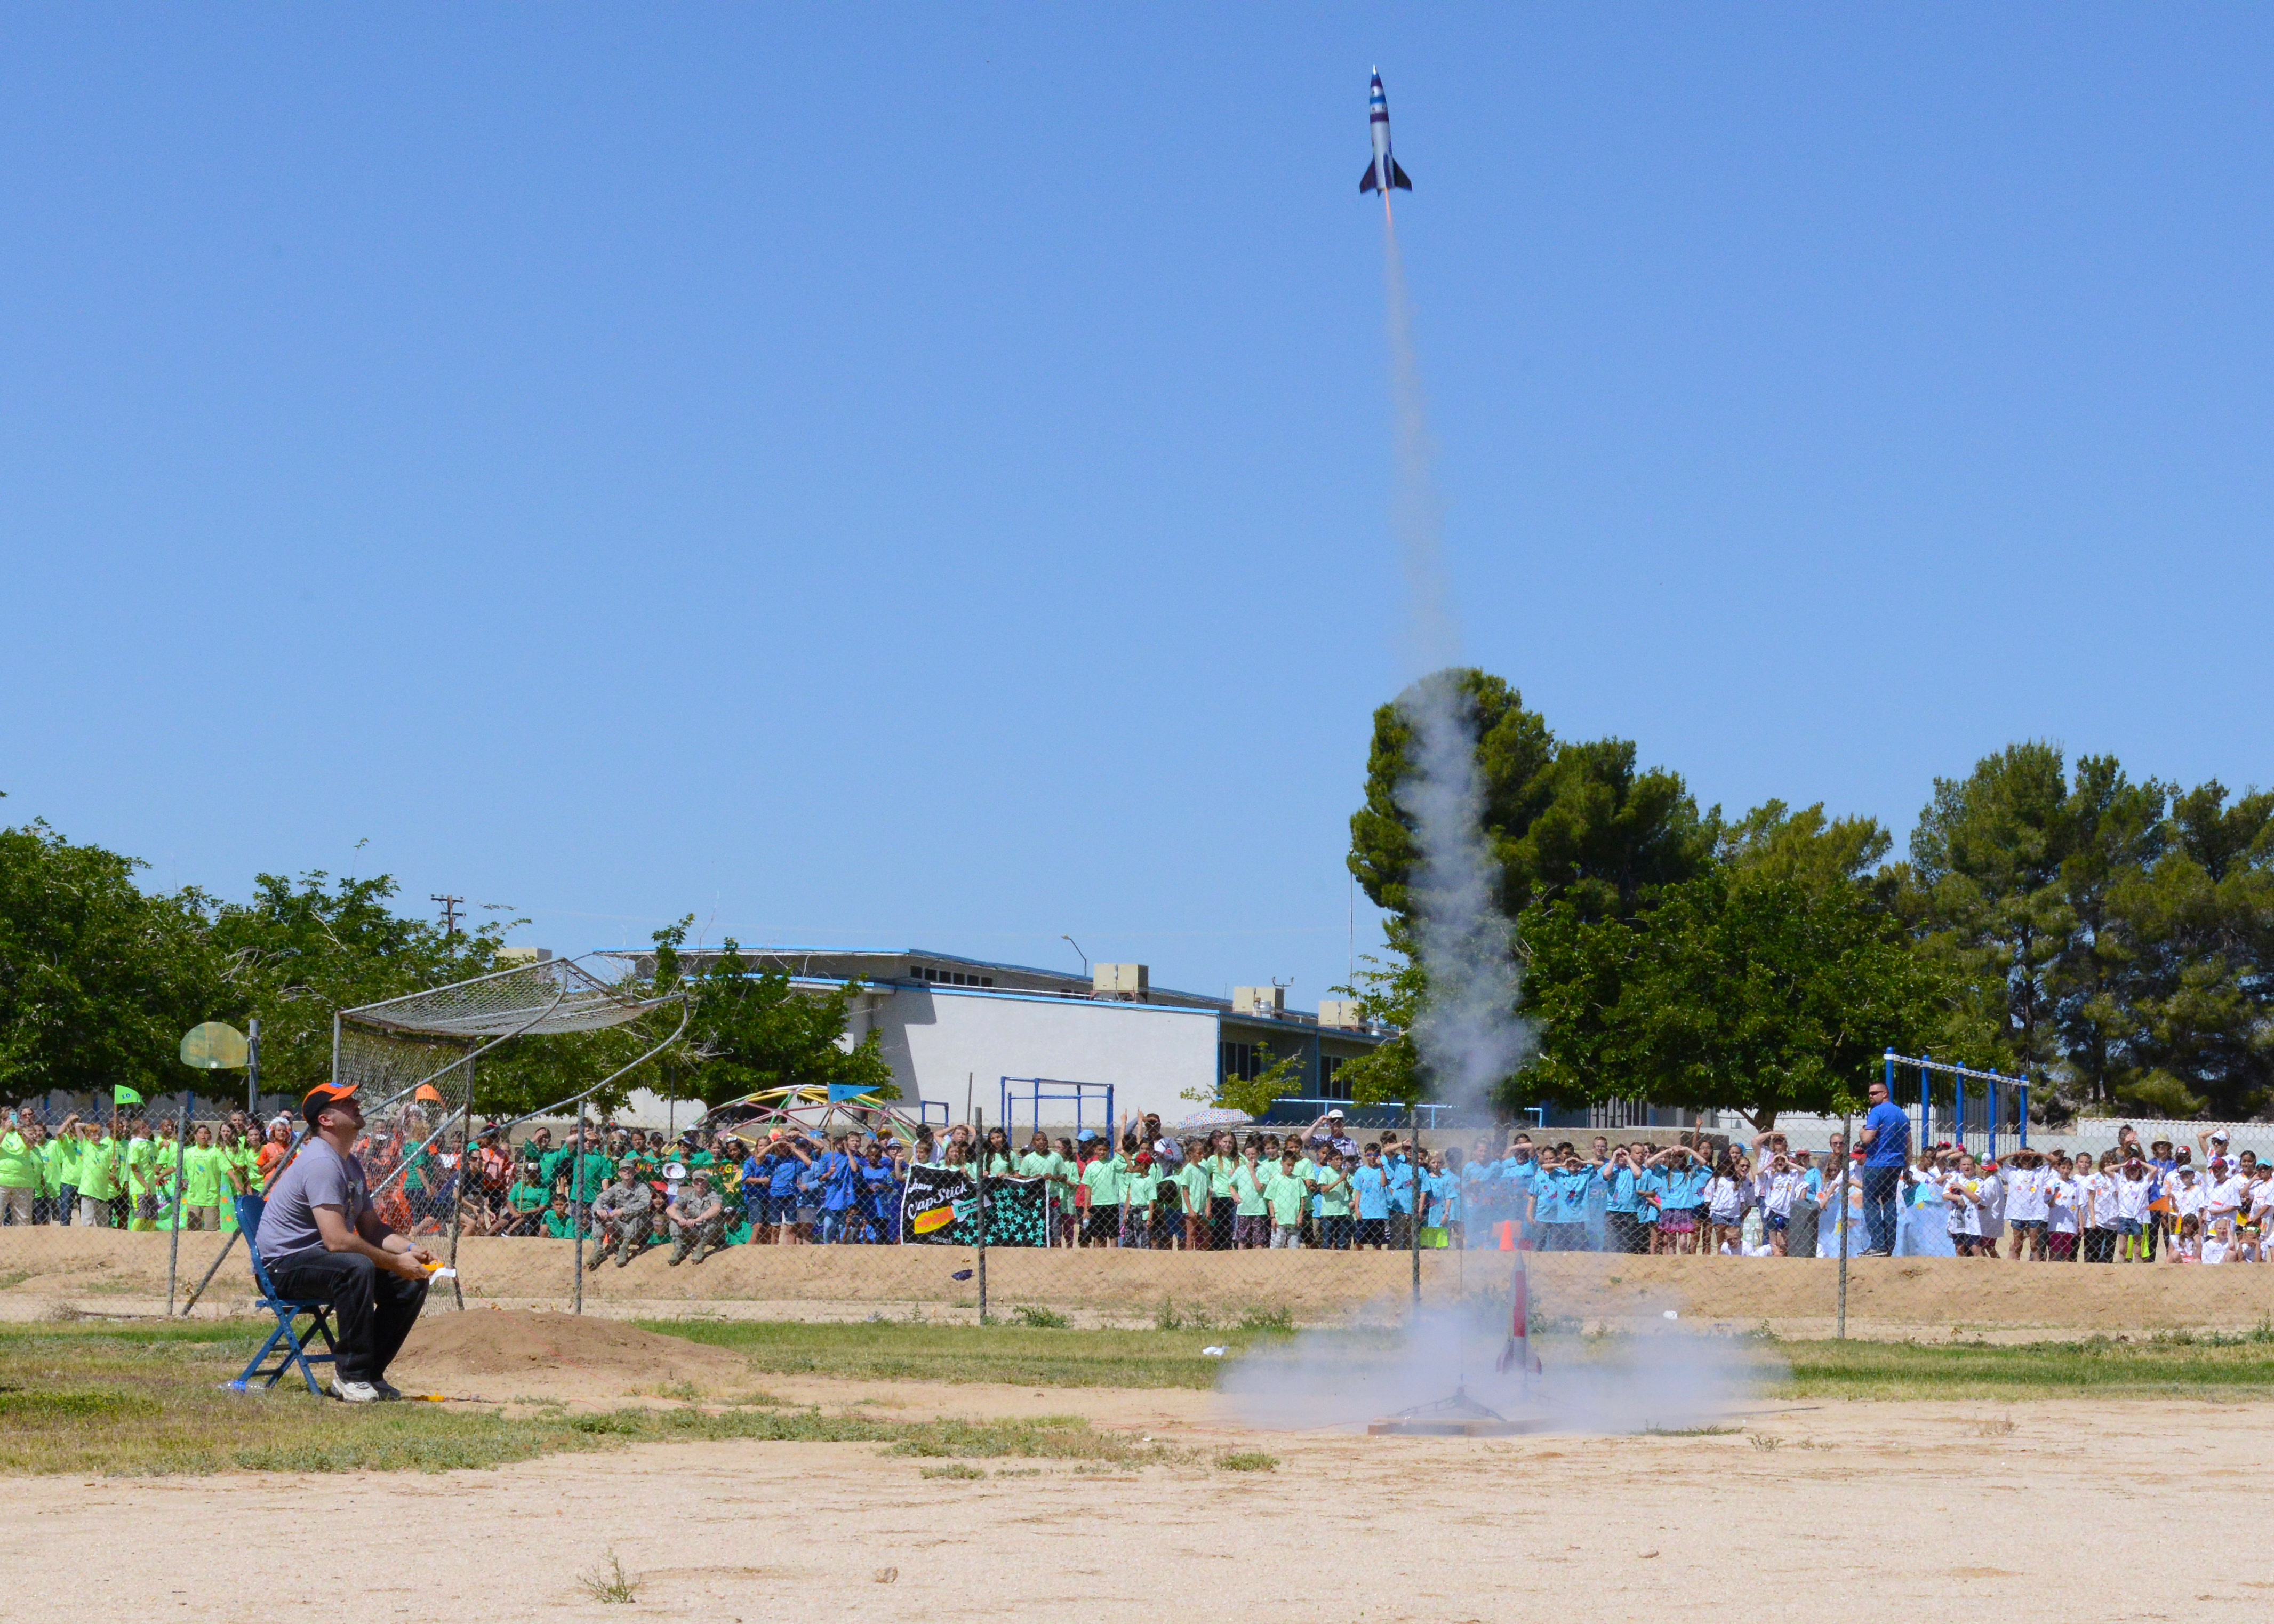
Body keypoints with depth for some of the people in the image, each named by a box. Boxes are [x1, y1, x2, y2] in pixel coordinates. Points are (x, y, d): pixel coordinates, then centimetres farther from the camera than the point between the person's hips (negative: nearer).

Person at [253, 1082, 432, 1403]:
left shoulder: (351, 1164, 13)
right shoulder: (321, 1163, -21)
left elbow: (371, 1227, 14)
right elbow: (336, 1240, -29)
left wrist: (408, 1250, -5)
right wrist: (395, 1262, -24)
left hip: (323, 1259, 10)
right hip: (283, 1265, -10)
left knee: (412, 1281, -2)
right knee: (357, 1268, -37)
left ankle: (369, 1374, 1)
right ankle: (352, 1377, -28)